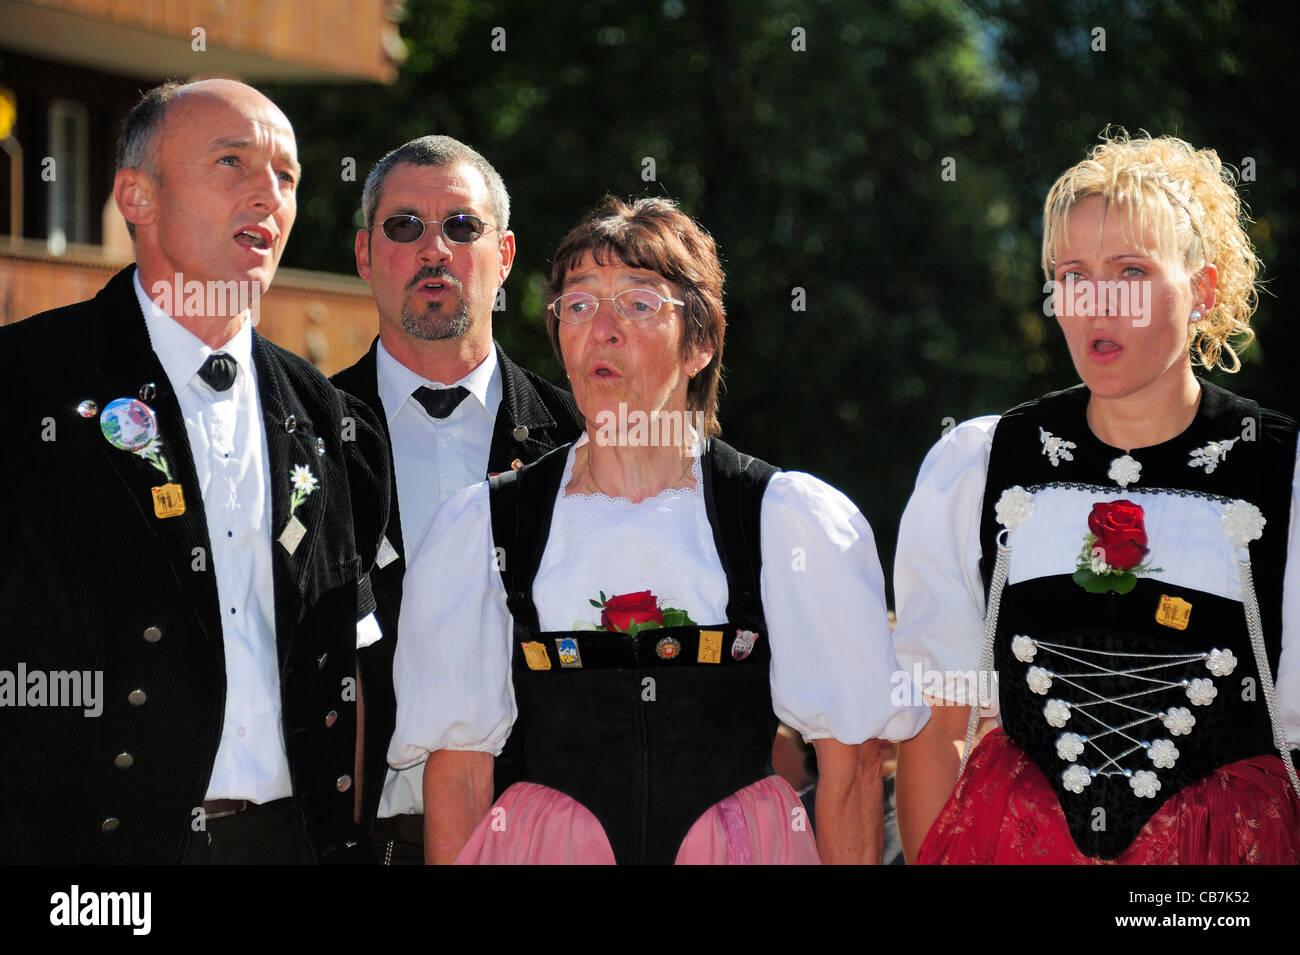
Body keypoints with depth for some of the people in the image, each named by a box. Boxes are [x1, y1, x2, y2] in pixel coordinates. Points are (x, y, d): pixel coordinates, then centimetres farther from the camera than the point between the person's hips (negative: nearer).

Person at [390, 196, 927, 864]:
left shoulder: (799, 520, -1)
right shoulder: (479, 529, 3)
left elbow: (851, 757, -2)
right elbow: (457, 771, 0)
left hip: (747, 851, 0)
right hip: (548, 855, 1)